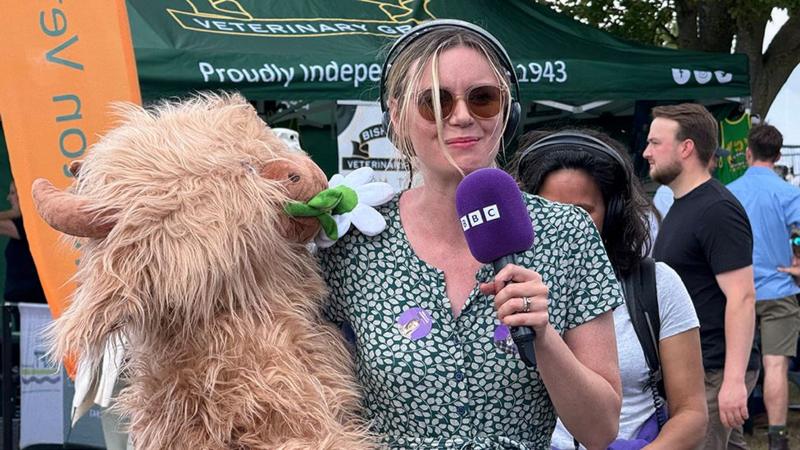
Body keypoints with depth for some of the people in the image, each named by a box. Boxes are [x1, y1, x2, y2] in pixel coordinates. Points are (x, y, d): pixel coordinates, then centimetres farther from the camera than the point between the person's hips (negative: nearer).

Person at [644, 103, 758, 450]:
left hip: (714, 373, -10)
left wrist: (734, 379, -27)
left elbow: (742, 298, -23)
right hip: (687, 367, 10)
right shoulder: (681, 206, 14)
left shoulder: (717, 211, -17)